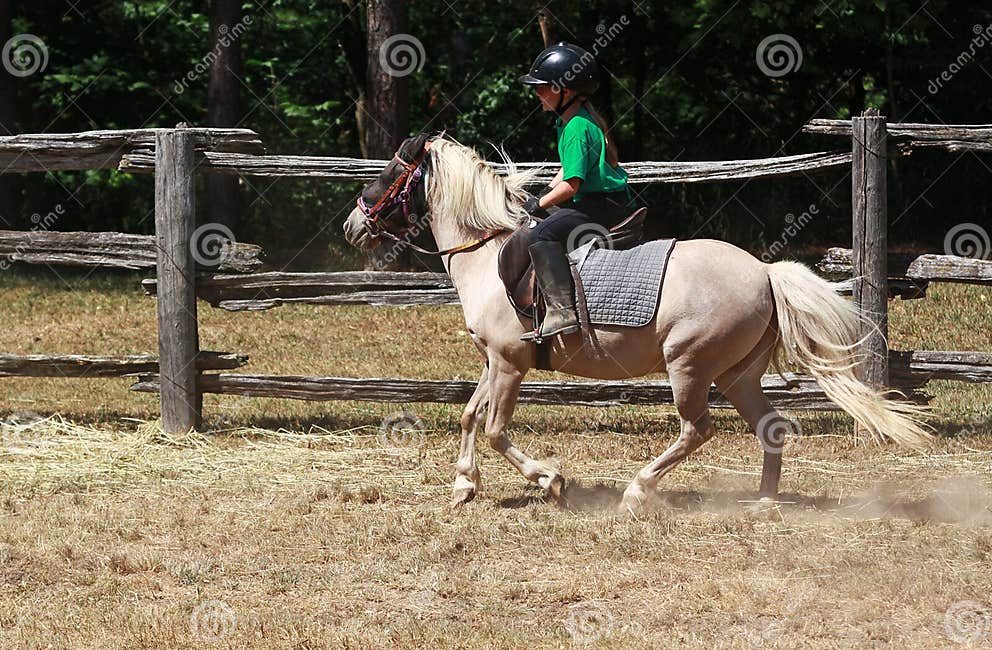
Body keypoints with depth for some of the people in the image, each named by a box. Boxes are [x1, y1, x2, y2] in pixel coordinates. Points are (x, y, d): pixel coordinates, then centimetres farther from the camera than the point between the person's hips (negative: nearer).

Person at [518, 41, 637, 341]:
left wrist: (540, 204, -9)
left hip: (604, 204, -11)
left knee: (542, 235, -24)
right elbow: (569, 168, 27)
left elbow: (571, 185, -22)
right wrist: (545, 193, 15)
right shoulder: (569, 121, 13)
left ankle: (562, 311, -33)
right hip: (601, 202, 11)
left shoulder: (577, 129, -19)